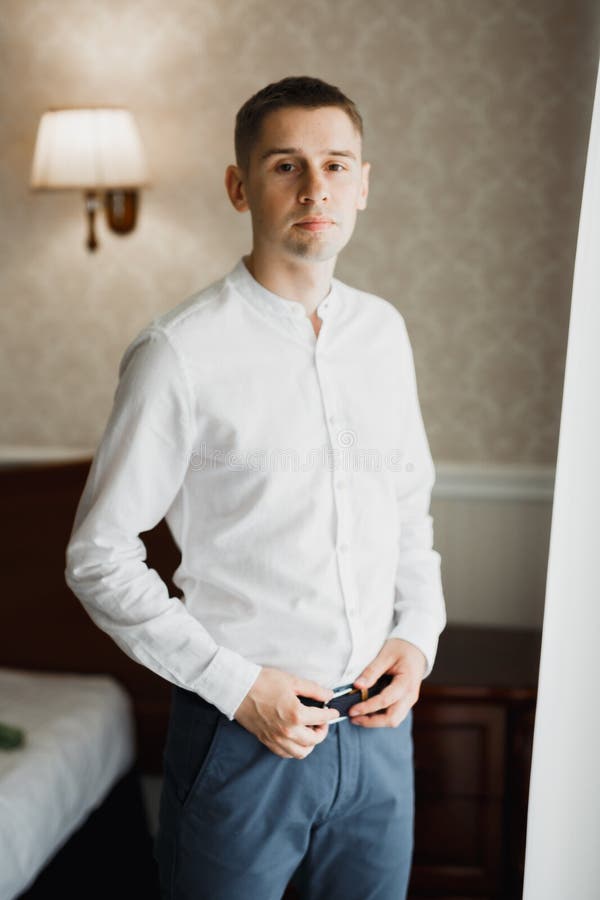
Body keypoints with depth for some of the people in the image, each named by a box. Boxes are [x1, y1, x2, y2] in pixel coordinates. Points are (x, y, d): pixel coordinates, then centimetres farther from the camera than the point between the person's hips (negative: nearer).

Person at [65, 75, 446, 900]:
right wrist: (236, 684, -14)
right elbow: (99, 560, -10)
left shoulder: (383, 330, 5)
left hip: (377, 724, 5)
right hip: (242, 732, -5)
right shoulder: (181, 353, -13)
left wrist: (419, 635, 1)